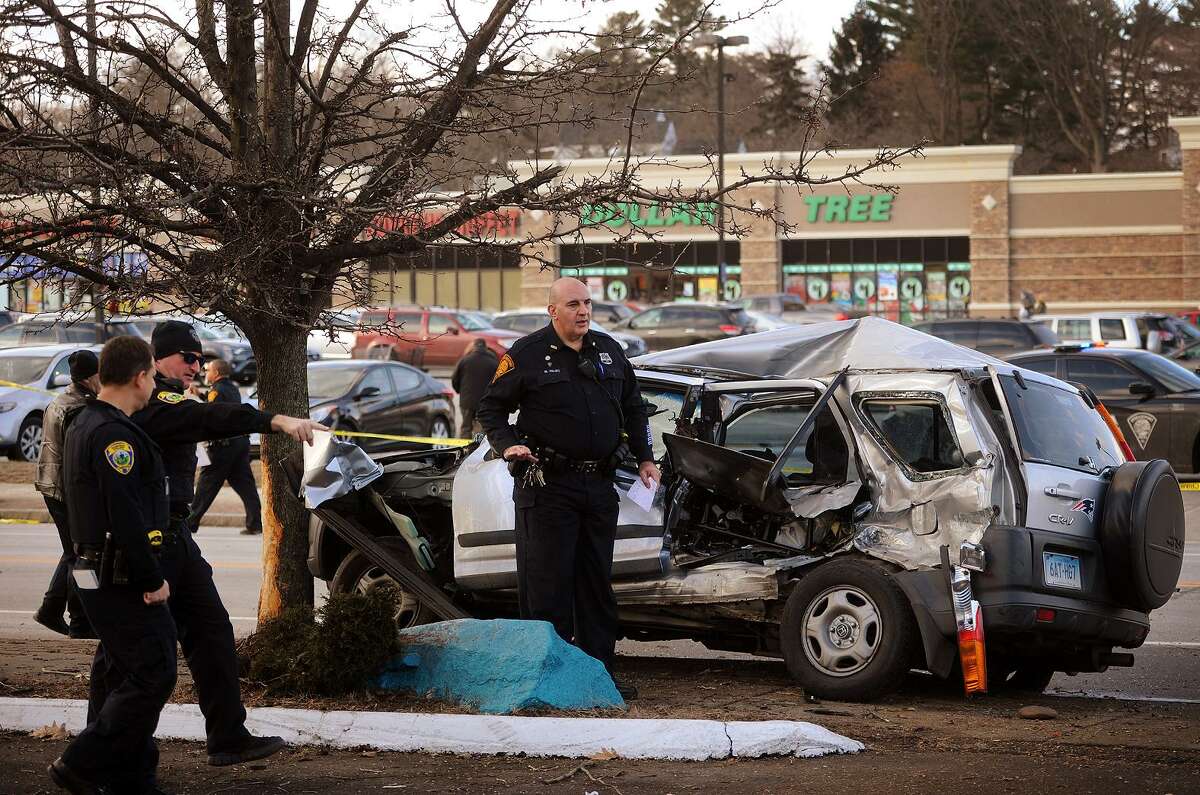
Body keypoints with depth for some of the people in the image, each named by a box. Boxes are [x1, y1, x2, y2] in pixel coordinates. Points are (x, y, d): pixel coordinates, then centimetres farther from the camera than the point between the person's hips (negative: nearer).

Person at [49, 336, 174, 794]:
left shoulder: (84, 426, 16)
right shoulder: (113, 433, -18)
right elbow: (125, 516, -23)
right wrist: (153, 580, -17)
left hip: (97, 574, 11)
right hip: (122, 579, -11)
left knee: (124, 678, 13)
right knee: (152, 676, -9)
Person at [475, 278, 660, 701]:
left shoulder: (608, 351, 13)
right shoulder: (527, 355, -3)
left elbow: (633, 407, 24)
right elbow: (490, 408, 1)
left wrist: (644, 457, 18)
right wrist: (507, 444, -16)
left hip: (599, 484, 5)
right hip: (547, 486, -5)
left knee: (597, 583, 10)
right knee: (547, 583, -5)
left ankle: (600, 671, 15)